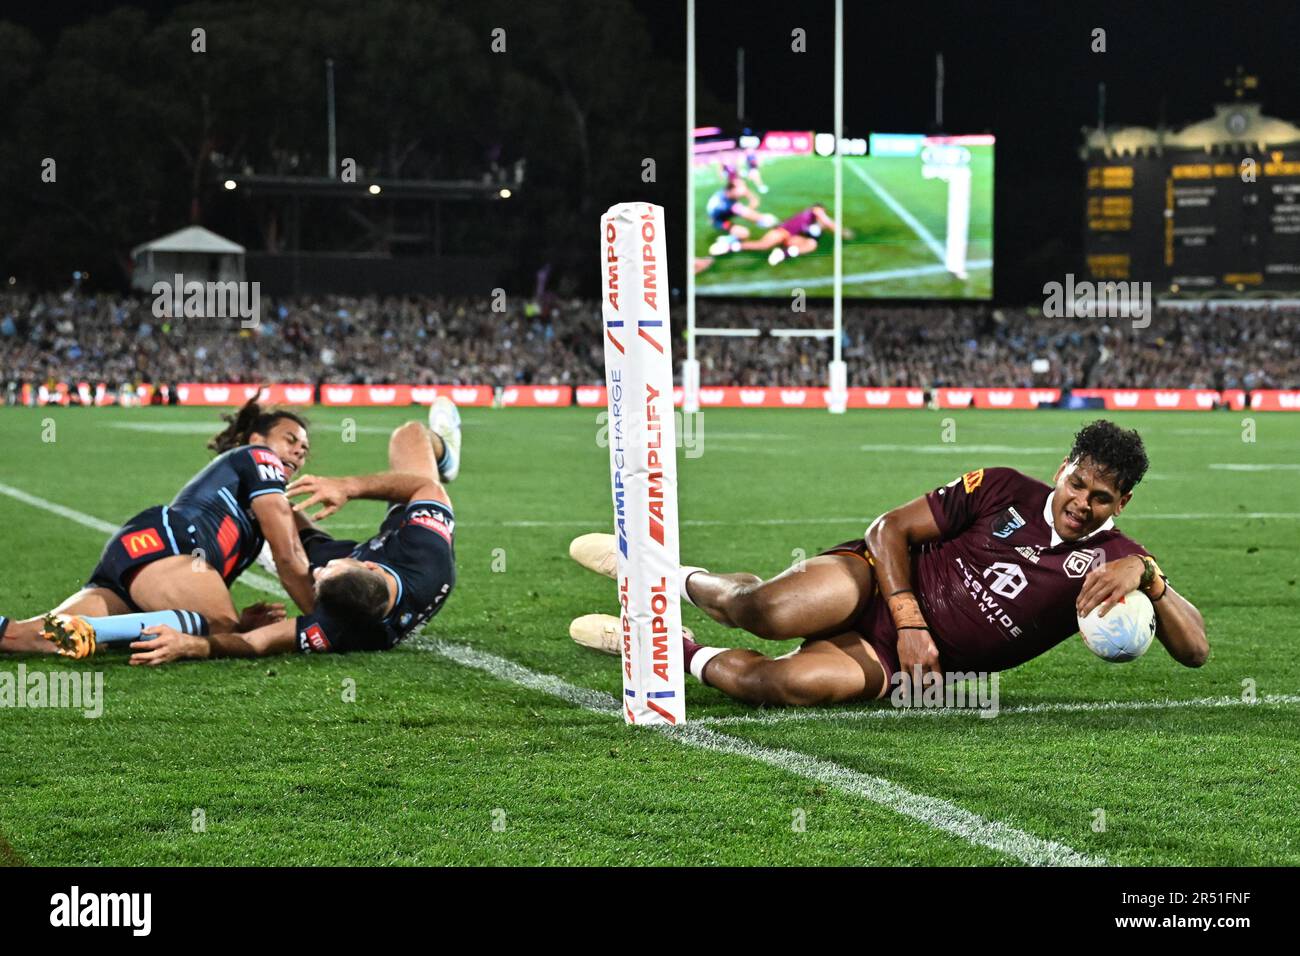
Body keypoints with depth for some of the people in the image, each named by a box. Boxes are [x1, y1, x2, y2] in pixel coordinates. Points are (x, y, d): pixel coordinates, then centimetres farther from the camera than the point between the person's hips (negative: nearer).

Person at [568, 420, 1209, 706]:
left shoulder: (1110, 561, -4)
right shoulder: (1005, 491, -3)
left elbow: (1193, 649, -13)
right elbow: (892, 527, 1)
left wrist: (1146, 575, -31)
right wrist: (910, 624, -14)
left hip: (896, 663, 0)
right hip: (879, 580, 0)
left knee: (795, 682, -33)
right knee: (772, 612, -33)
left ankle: (680, 654, -2)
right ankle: (673, 577, 3)